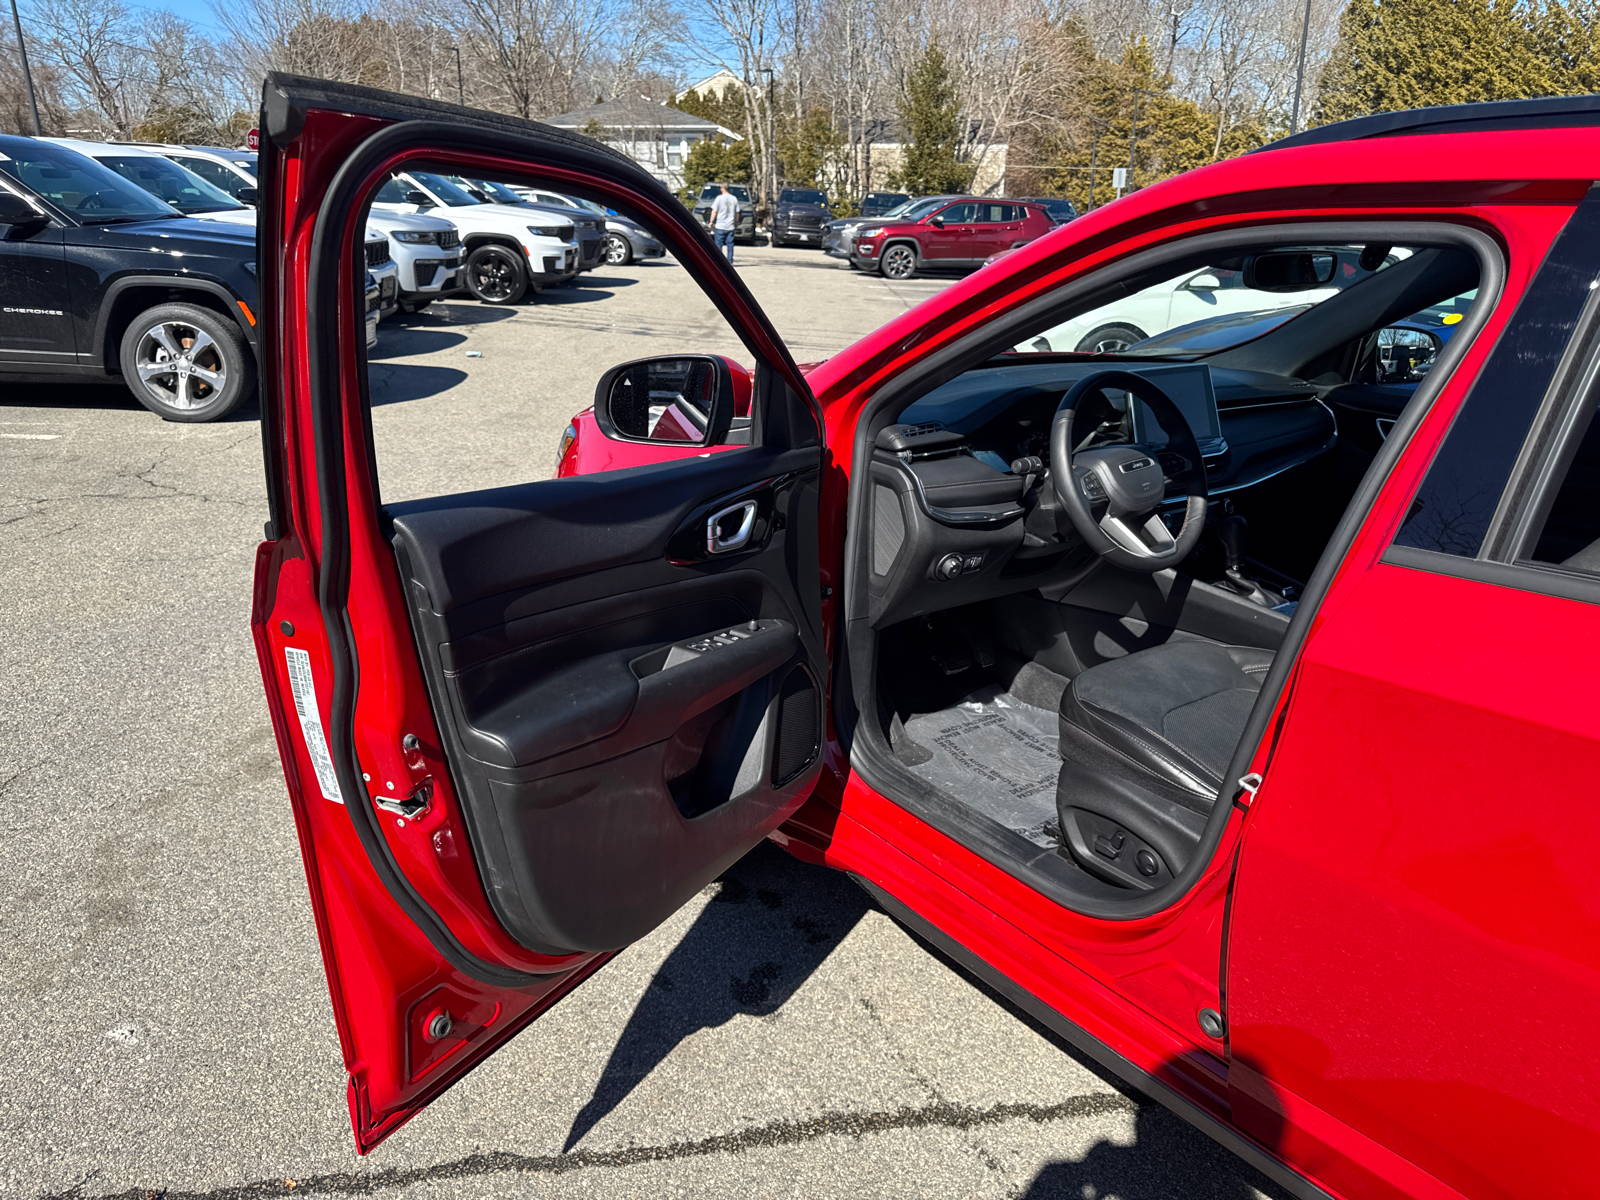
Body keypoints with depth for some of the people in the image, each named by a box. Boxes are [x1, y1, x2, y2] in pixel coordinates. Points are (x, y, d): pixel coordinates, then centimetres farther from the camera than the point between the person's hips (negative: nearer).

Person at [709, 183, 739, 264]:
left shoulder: (719, 198, -6)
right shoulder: (734, 199, 5)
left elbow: (714, 211, -6)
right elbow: (737, 212, 11)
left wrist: (711, 221, 1)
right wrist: (736, 221, 24)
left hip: (720, 226, -3)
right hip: (730, 226, 3)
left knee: (719, 244, 1)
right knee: (730, 243, 7)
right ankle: (730, 261, 5)